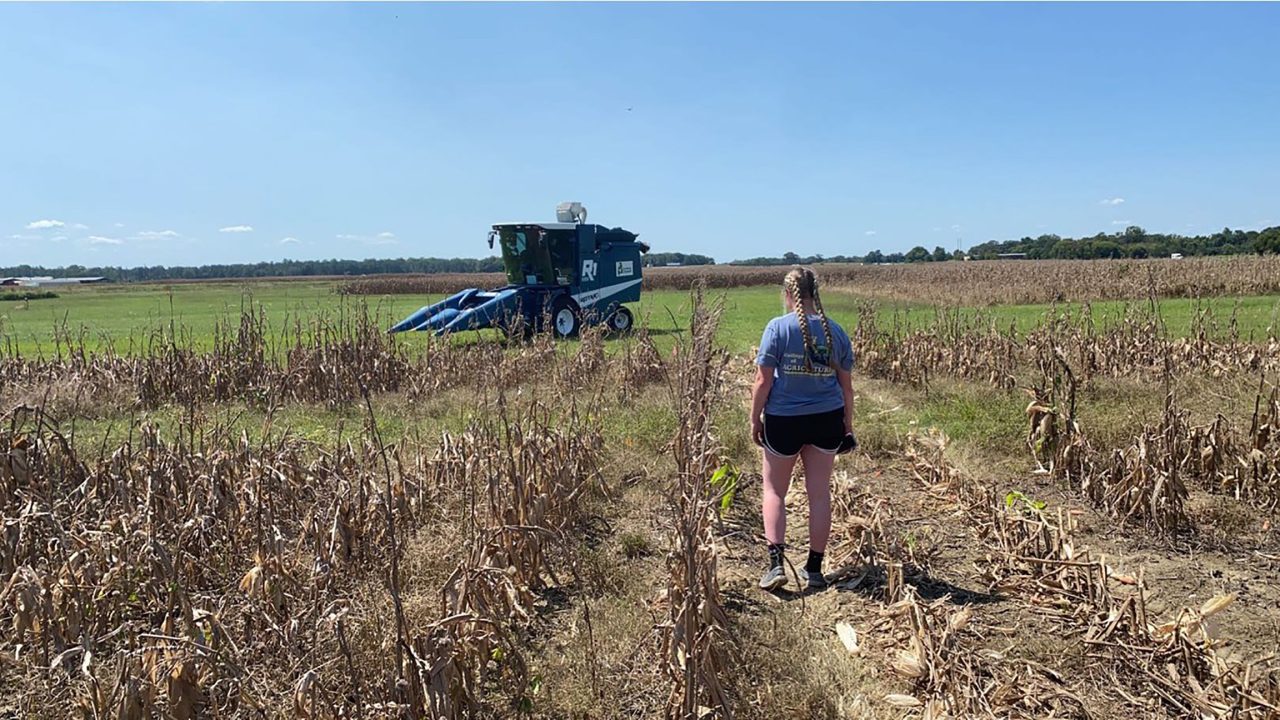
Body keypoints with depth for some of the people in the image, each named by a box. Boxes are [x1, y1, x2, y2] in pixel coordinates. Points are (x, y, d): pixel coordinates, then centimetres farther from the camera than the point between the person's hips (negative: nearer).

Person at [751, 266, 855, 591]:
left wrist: (755, 419, -1)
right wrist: (848, 424, 19)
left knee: (774, 491, 12)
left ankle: (776, 563, 1)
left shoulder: (778, 327, -10)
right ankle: (814, 568, 20)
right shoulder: (835, 331, 3)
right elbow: (845, 385, 8)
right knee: (820, 493, 11)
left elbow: (763, 381, -12)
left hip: (784, 421, -3)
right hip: (827, 419, 3)